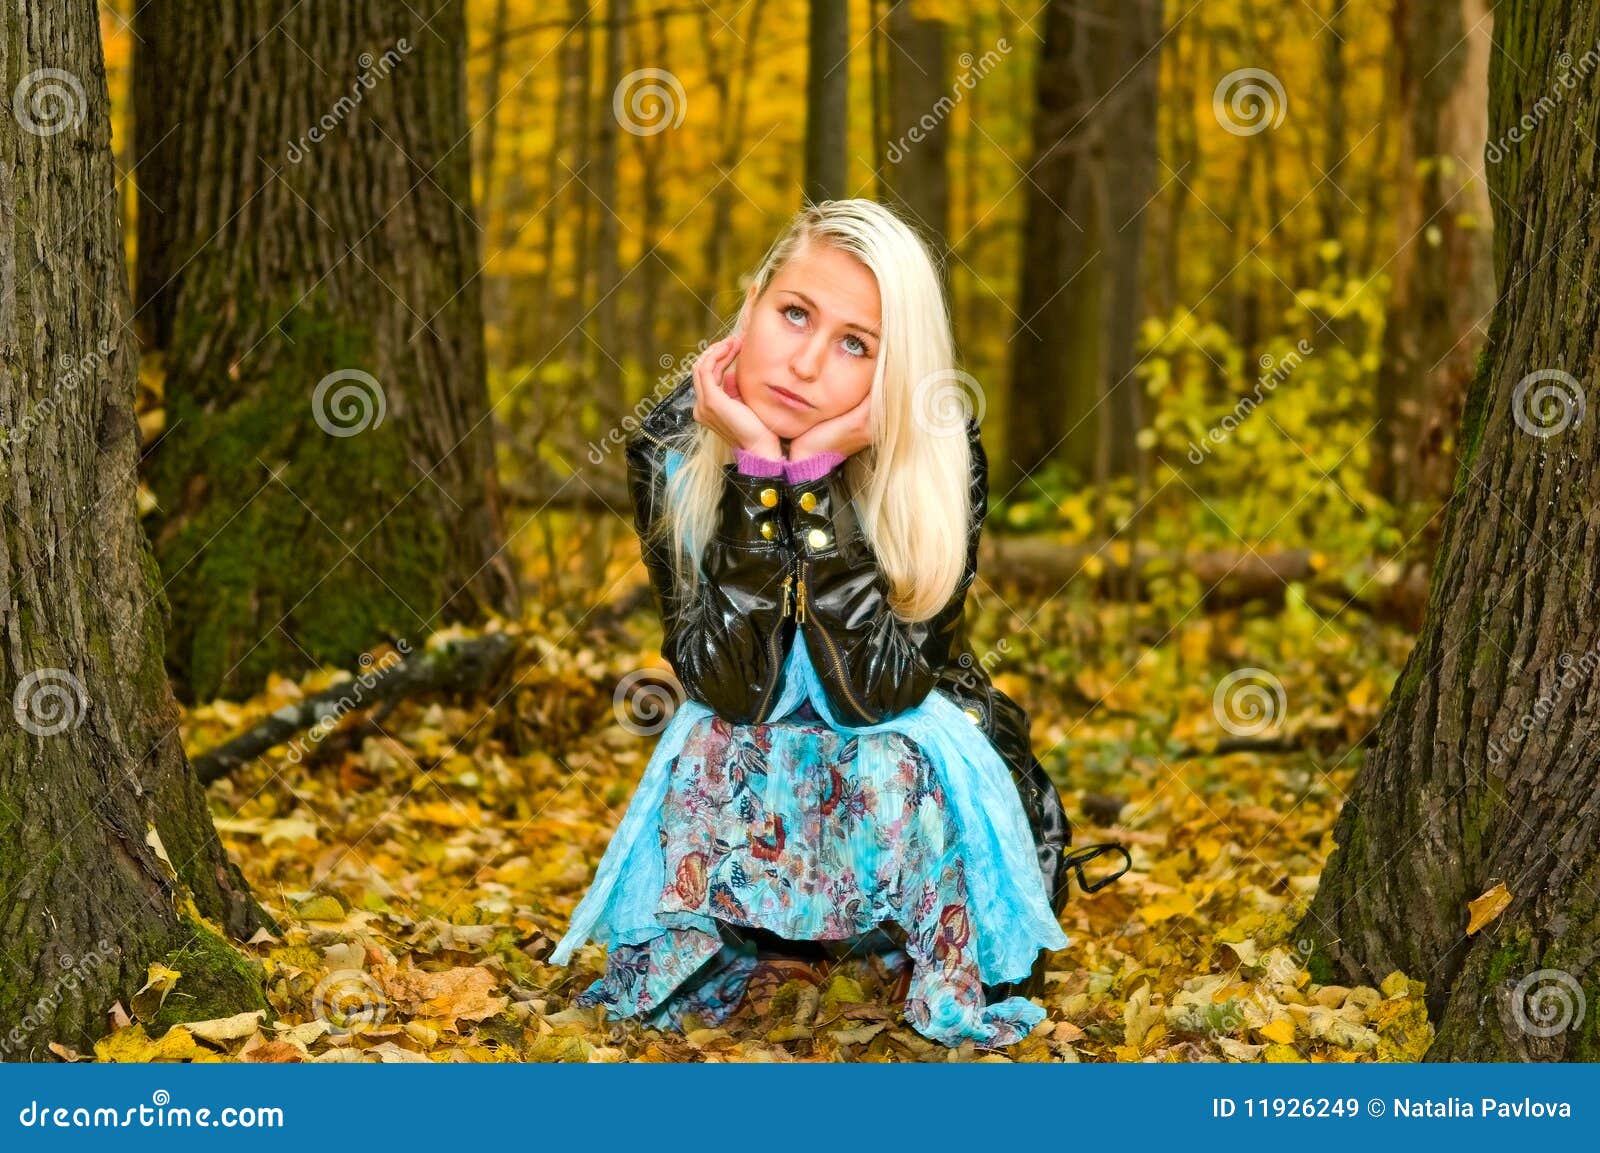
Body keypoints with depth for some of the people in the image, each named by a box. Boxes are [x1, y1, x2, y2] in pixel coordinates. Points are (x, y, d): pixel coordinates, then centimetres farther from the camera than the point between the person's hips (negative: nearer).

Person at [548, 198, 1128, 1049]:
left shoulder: (941, 453, -24)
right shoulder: (674, 443, -20)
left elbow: (876, 691, -32)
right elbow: (730, 690, -28)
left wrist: (817, 477, -39)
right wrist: (755, 470, -37)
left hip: (912, 768, -1)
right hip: (747, 784, 1)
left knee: (899, 754, -33)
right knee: (711, 741, -30)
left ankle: (959, 990, -4)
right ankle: (694, 963, 0)